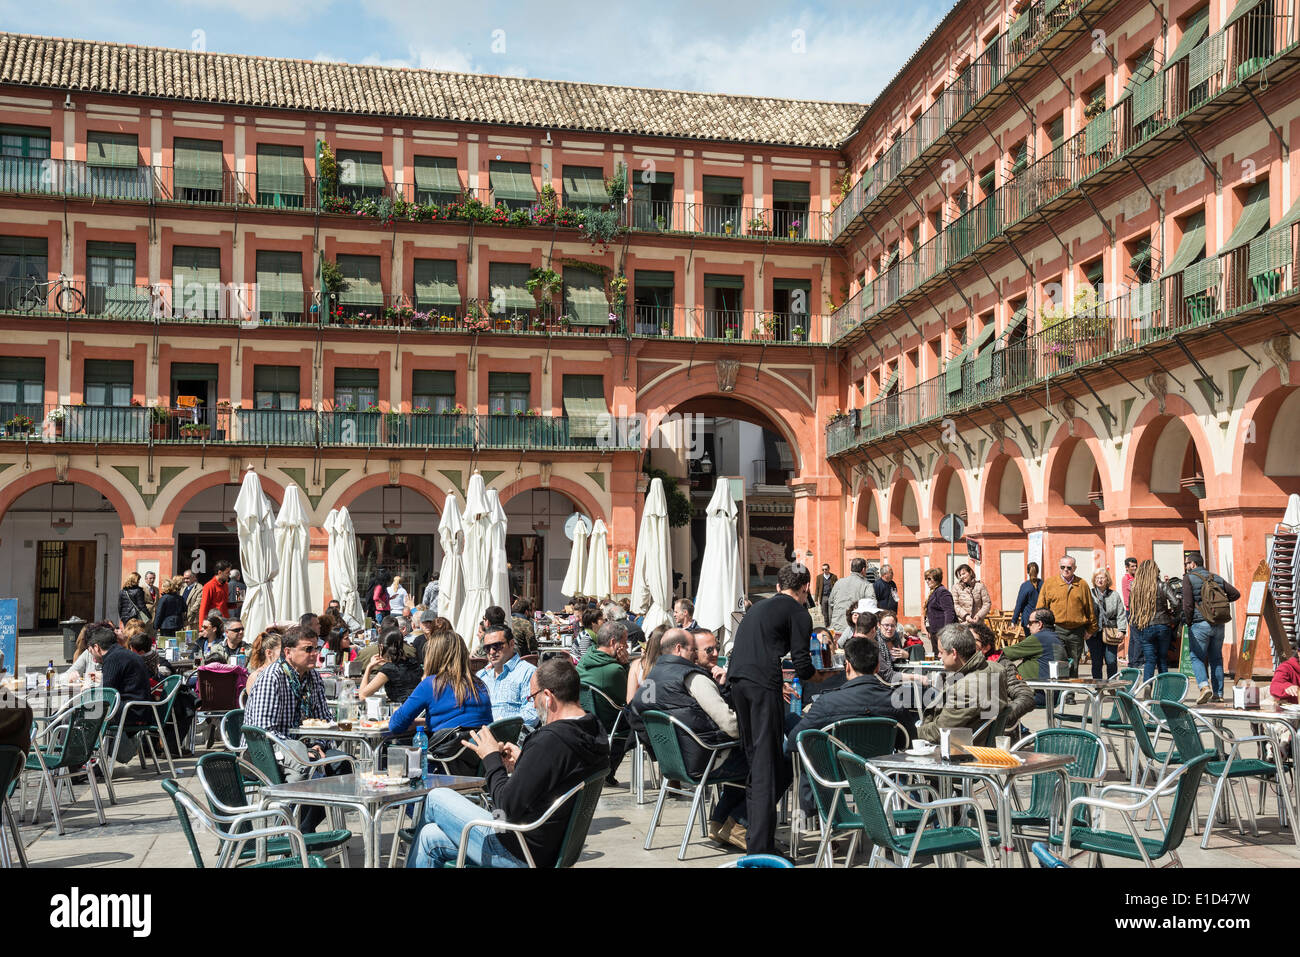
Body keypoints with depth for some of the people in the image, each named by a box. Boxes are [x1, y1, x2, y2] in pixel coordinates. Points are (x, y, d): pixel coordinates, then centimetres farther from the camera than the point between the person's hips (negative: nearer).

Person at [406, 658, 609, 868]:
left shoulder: (551, 740, -27)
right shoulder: (596, 736, 1)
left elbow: (508, 807, -22)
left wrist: (492, 758, -8)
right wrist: (522, 765, 9)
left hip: (523, 855, -9)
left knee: (436, 797, 9)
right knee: (430, 836, 16)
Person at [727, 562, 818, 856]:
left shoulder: (758, 608, 26)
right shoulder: (798, 613, 5)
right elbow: (802, 667, -2)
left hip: (736, 680, 7)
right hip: (763, 683, -7)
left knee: (753, 754, 18)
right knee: (767, 759, -5)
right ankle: (760, 845, -6)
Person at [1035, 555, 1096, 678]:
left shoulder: (1082, 585, 8)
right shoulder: (1049, 583, 5)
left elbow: (1090, 608, 13)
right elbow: (1040, 607, 6)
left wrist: (1090, 629, 11)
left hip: (1077, 631, 2)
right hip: (1056, 630, -2)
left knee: (1073, 666, 7)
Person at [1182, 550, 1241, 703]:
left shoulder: (1189, 578, -4)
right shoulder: (1216, 578, 13)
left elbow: (1188, 604, -11)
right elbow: (1235, 594, 15)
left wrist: (1188, 623, 0)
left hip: (1200, 624, -5)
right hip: (1219, 625, 5)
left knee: (1197, 658, 0)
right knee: (1216, 659, 13)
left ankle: (1204, 686, -21)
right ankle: (1218, 693, 14)